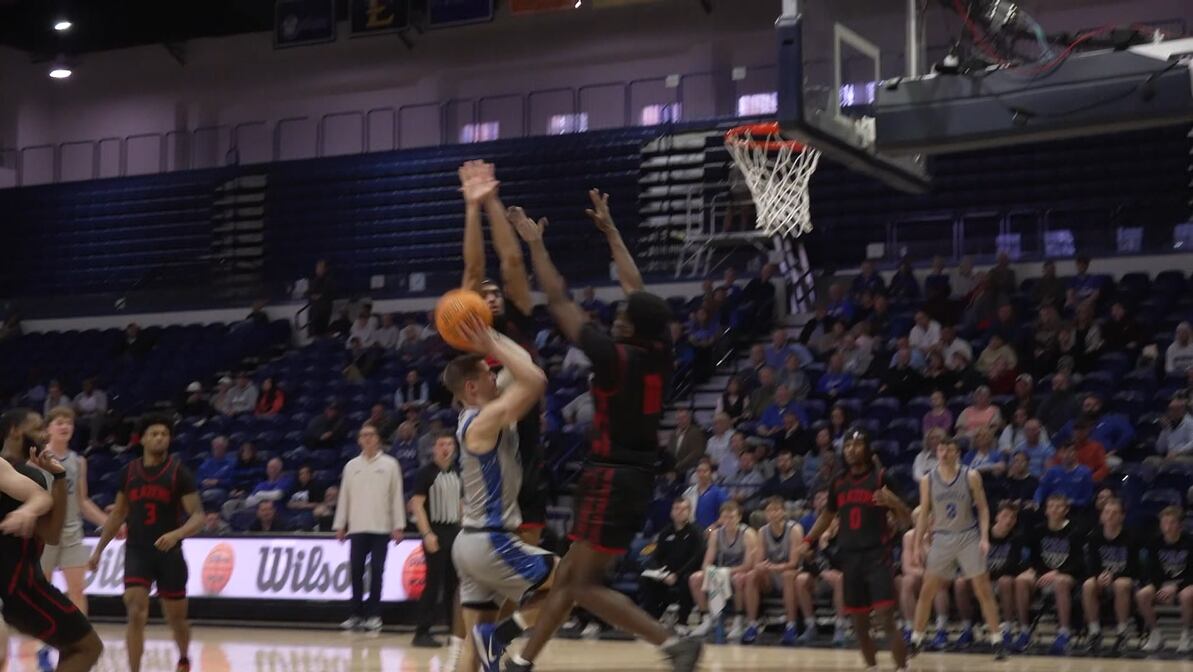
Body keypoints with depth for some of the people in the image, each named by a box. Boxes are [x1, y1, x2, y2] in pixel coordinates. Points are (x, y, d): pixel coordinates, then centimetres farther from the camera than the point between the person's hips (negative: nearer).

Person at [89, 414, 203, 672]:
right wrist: (98, 549, 13)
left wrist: (177, 534, -30)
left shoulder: (179, 471, -8)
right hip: (137, 551, 2)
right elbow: (118, 514, 15)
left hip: (169, 553, -1)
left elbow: (198, 516, -11)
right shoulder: (129, 471, 3)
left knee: (176, 618, 12)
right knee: (136, 615, -14)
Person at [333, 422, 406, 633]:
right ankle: (357, 614, 8)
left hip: (381, 528, -2)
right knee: (356, 570, 0)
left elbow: (397, 496, 1)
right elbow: (344, 496, 11)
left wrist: (398, 526, -5)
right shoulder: (352, 466, 11)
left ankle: (374, 615, 4)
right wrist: (339, 525, 7)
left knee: (376, 571, -2)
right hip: (357, 527, 2)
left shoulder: (389, 465, 3)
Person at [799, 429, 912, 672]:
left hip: (877, 554, -5)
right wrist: (809, 540, 14)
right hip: (850, 556, 5)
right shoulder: (838, 483, 9)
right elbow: (828, 515, 25)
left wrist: (895, 502, -24)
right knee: (859, 623, 9)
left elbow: (905, 519, -3)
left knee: (886, 618, -14)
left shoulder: (881, 478, -4)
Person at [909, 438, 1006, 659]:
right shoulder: (928, 480, 0)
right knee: (927, 591, 2)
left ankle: (996, 640, 5)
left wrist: (984, 537, -11)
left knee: (983, 591, -1)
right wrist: (918, 543, -1)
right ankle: (916, 639, 14)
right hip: (941, 539, 2)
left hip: (968, 538, -2)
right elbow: (924, 514, 6)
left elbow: (983, 508, -1)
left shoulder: (971, 476, -4)